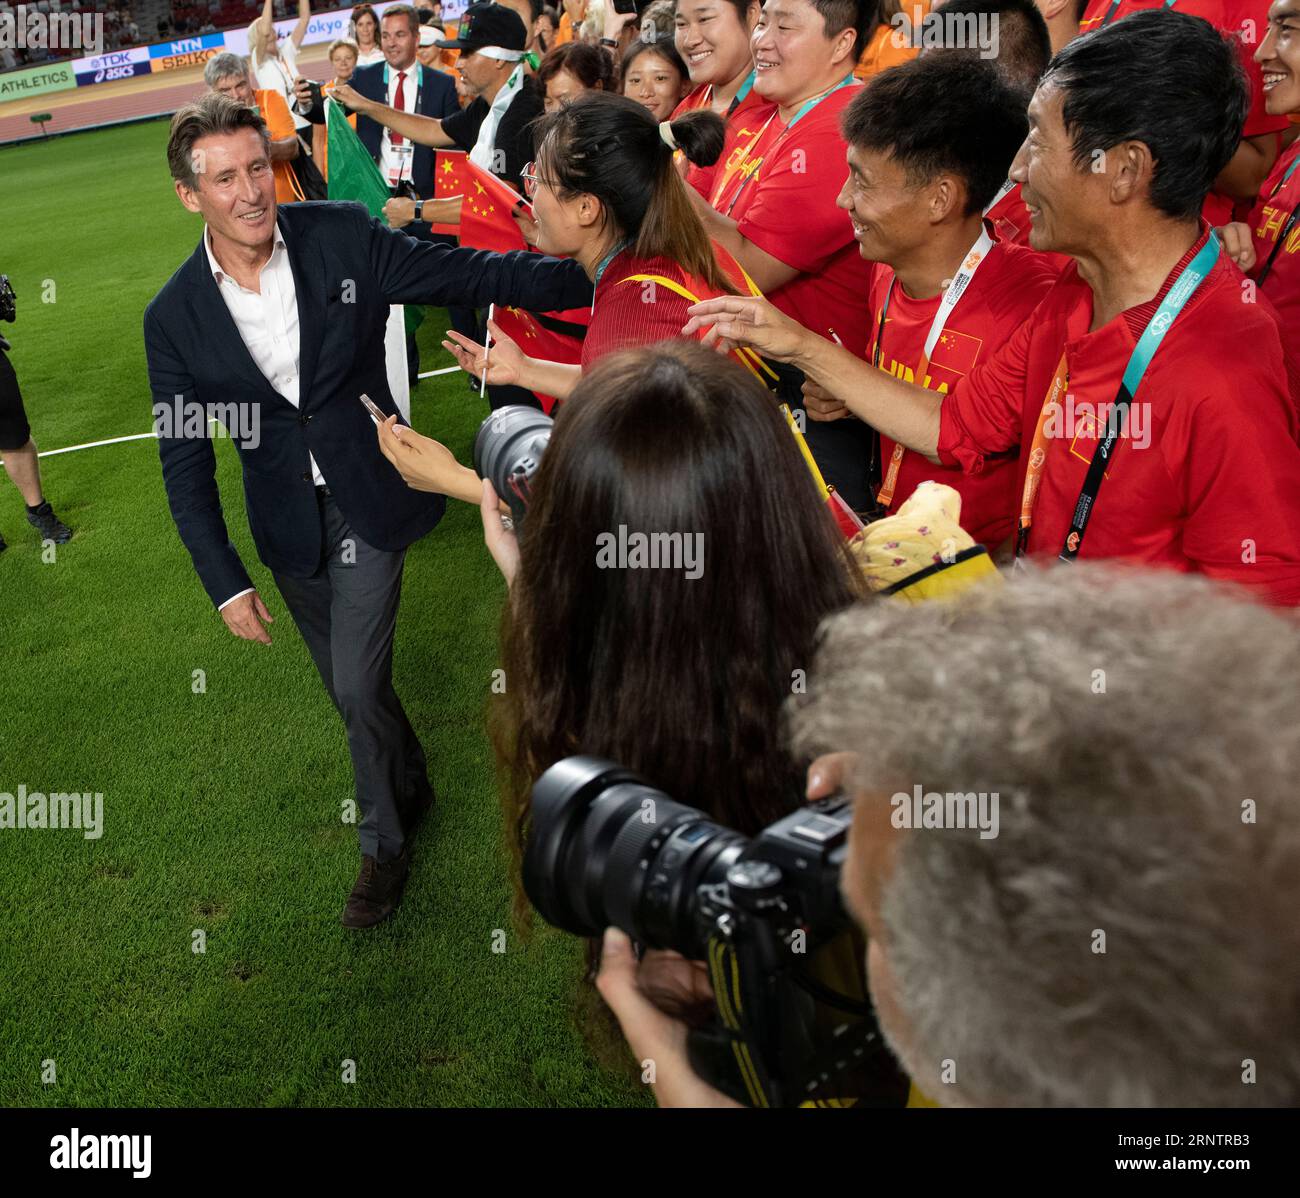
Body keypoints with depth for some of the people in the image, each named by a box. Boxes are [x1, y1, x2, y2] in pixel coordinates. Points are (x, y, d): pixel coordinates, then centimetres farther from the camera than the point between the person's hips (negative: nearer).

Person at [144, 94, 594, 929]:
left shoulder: (342, 237, -11)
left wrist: (591, 276, -15)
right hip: (288, 523, 3)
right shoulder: (175, 318, -7)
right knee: (348, 686, 16)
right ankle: (412, 783, 46)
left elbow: (464, 274, -7)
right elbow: (185, 460, -4)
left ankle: (387, 842, 20)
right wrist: (225, 581, -8)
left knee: (359, 686, -6)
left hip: (370, 499, -2)